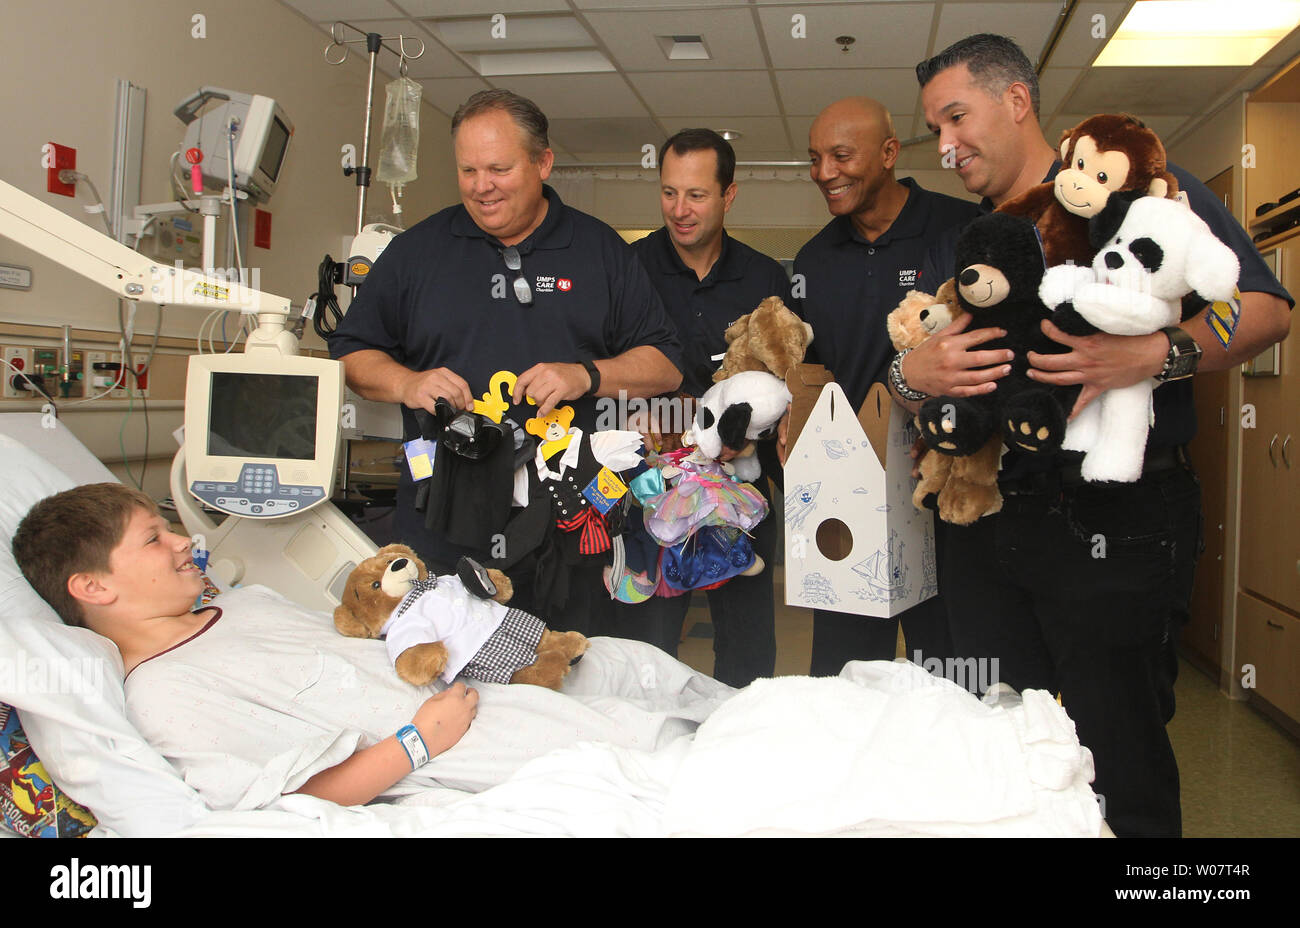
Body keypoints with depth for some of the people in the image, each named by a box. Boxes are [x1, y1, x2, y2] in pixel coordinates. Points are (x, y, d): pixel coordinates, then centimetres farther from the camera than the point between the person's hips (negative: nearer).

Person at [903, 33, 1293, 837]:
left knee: (1121, 767, 0)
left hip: (1115, 522, -5)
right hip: (985, 523, 6)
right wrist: (915, 375, -10)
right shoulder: (957, 245, 18)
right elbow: (918, 374, 14)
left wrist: (1157, 354, -23)